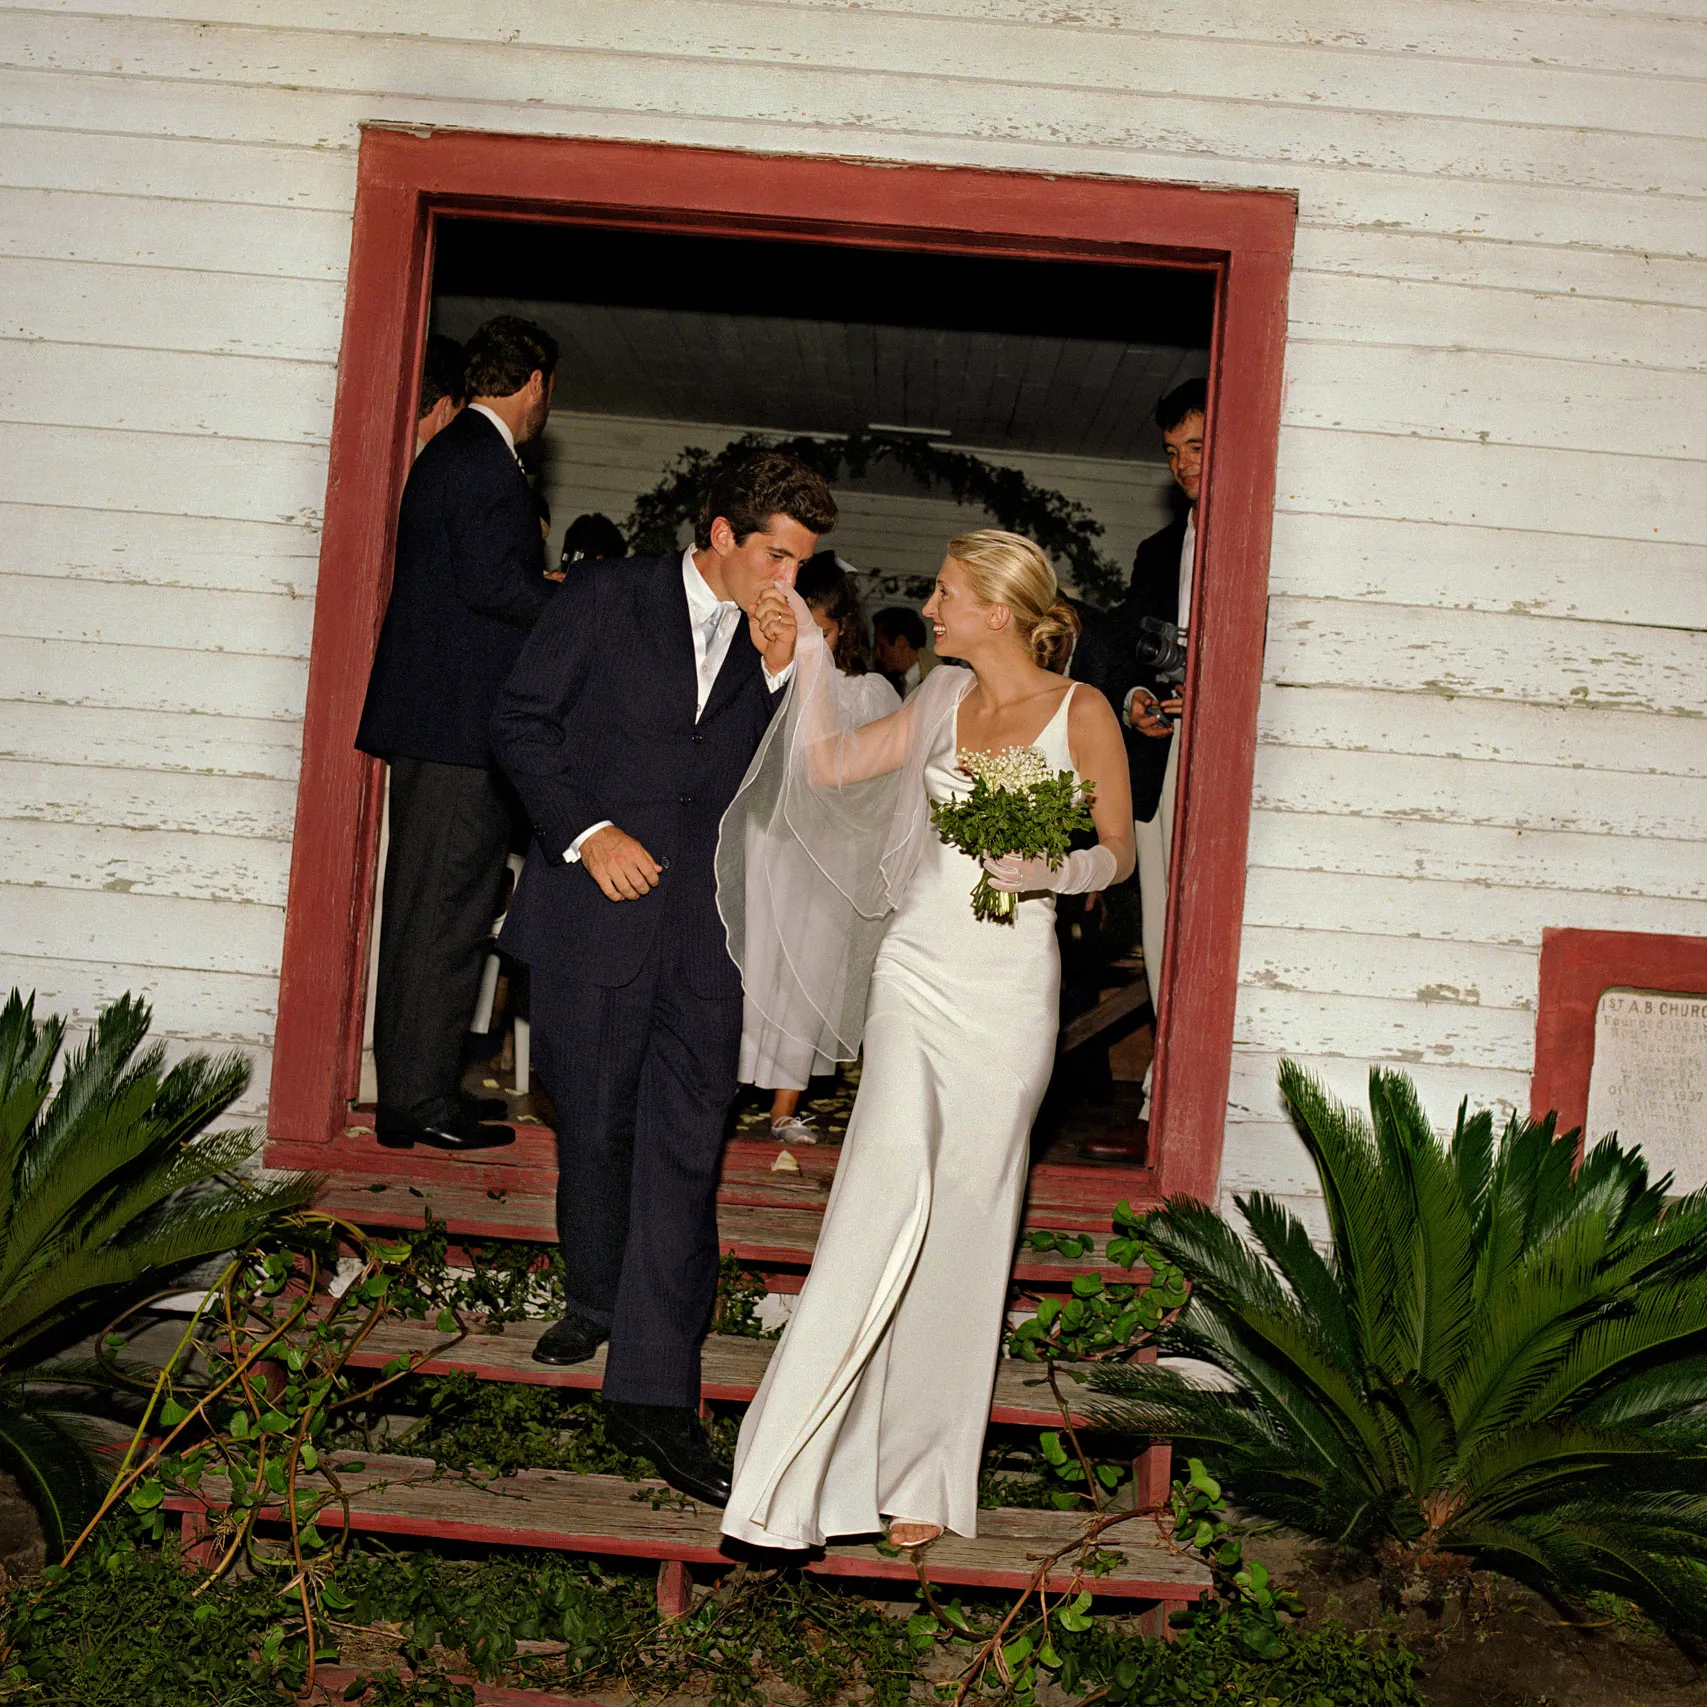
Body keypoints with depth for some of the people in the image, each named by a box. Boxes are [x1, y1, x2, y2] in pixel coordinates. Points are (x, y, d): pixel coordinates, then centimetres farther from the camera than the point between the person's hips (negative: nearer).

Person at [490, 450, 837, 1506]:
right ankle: (598, 1299, 36)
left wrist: (780, 675, -3)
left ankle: (655, 1392, -4)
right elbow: (522, 721, 0)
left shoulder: (777, 649, 12)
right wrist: (586, 830, -10)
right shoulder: (609, 599, 3)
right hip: (596, 914, -1)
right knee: (594, 1131, 10)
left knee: (683, 1152, -6)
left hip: (707, 936, 2)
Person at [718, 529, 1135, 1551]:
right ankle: (806, 1469, -3)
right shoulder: (943, 702, 10)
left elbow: (1118, 852, 3)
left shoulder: (1082, 713, -2)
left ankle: (924, 1476, 17)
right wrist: (812, 661, 6)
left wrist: (1047, 870, -16)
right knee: (888, 1192, -9)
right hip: (915, 968, 3)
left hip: (1008, 985, -2)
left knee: (965, 1217, 3)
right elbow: (829, 768, 12)